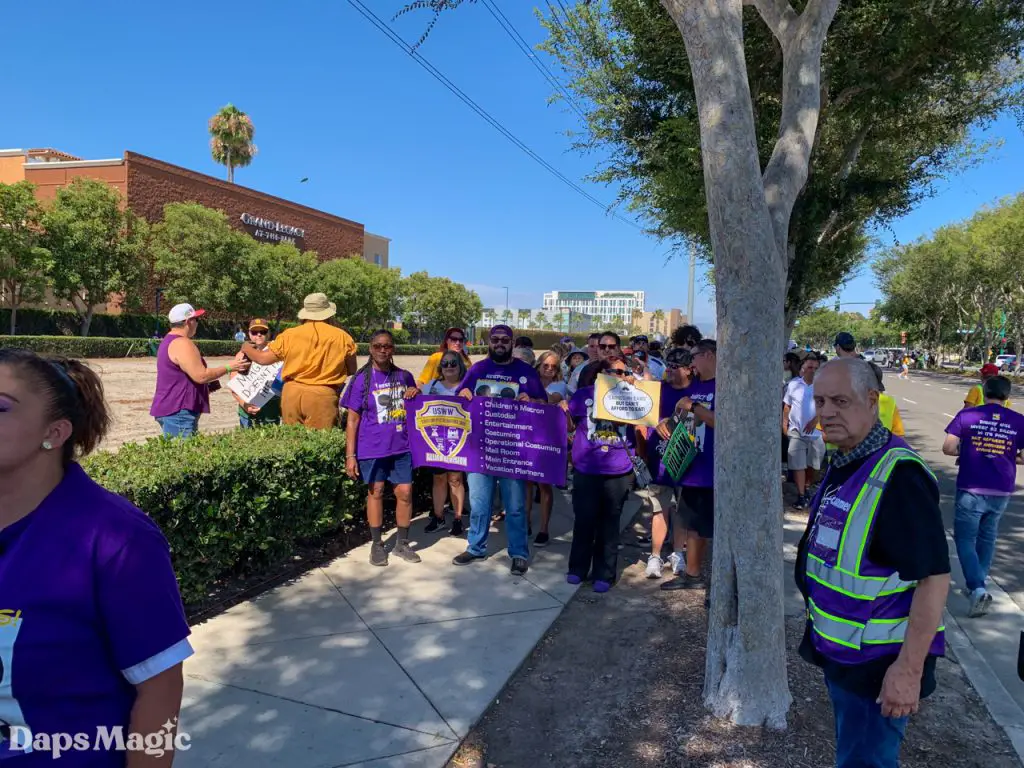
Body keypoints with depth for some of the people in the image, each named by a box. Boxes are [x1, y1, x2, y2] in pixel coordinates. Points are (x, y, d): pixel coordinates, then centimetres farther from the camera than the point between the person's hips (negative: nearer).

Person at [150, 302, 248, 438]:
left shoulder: (169, 341, 19)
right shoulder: (182, 344, -16)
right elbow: (201, 376, -20)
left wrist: (207, 386, 24)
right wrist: (229, 368, -10)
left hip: (170, 410, 11)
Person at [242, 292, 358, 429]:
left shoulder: (289, 335, 3)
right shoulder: (342, 337, 1)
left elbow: (263, 358, 9)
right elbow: (352, 371, 10)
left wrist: (246, 348, 30)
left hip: (292, 393, 2)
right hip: (323, 395, -2)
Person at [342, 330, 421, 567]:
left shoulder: (404, 376, 5)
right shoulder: (362, 379, -4)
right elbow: (352, 419, -4)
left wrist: (416, 395, -5)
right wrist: (350, 455, -9)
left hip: (401, 446, 3)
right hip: (372, 448, -2)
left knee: (405, 493, 4)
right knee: (375, 493, 9)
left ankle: (403, 543, 22)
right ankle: (377, 545, 24)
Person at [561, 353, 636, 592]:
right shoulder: (584, 394, 2)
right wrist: (563, 410, -11)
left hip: (618, 473, 1)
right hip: (586, 471, -1)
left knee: (609, 523, 8)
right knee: (583, 520, 7)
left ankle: (604, 574, 19)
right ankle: (578, 568, 25)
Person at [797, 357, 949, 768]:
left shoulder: (898, 475, -25)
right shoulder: (843, 464, 4)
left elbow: (934, 577, -26)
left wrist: (909, 668, -26)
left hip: (879, 664, -8)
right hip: (840, 650, 9)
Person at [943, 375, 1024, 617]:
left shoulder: (967, 415, -6)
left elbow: (948, 448, -9)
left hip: (971, 489, -3)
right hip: (1001, 491, 3)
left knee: (965, 538, 5)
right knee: (987, 537, 20)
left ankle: (977, 589, -10)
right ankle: (977, 585, 30)